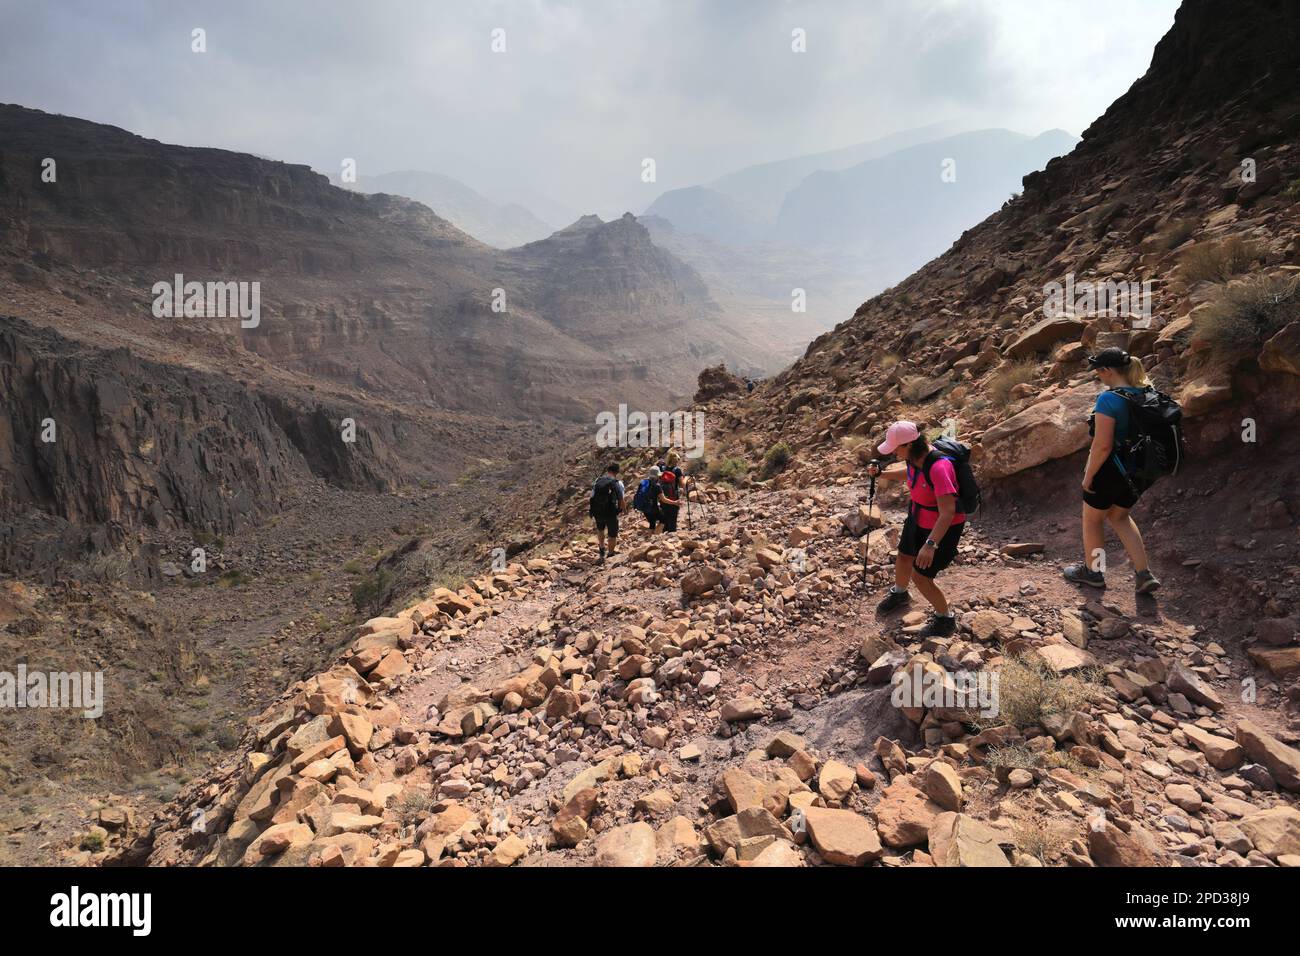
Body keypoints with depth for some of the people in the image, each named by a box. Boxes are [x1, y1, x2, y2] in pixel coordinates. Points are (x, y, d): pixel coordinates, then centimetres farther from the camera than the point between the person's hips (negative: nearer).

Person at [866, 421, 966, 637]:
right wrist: (881, 473, 2)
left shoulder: (938, 467, -37)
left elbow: (948, 512, -39)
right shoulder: (913, 456, -10)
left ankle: (945, 619, 25)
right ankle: (899, 594, 57)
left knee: (920, 577, -1)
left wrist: (930, 544, -45)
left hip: (943, 528, -8)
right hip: (918, 517, 8)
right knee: (904, 558, 25)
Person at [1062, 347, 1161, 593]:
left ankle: (1093, 571, 32)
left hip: (1110, 470, -8)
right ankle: (1144, 575, 22)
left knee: (1093, 519, 15)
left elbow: (1102, 445, -26)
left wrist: (1088, 476, -14)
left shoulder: (1109, 399, -24)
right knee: (1120, 517, 26)